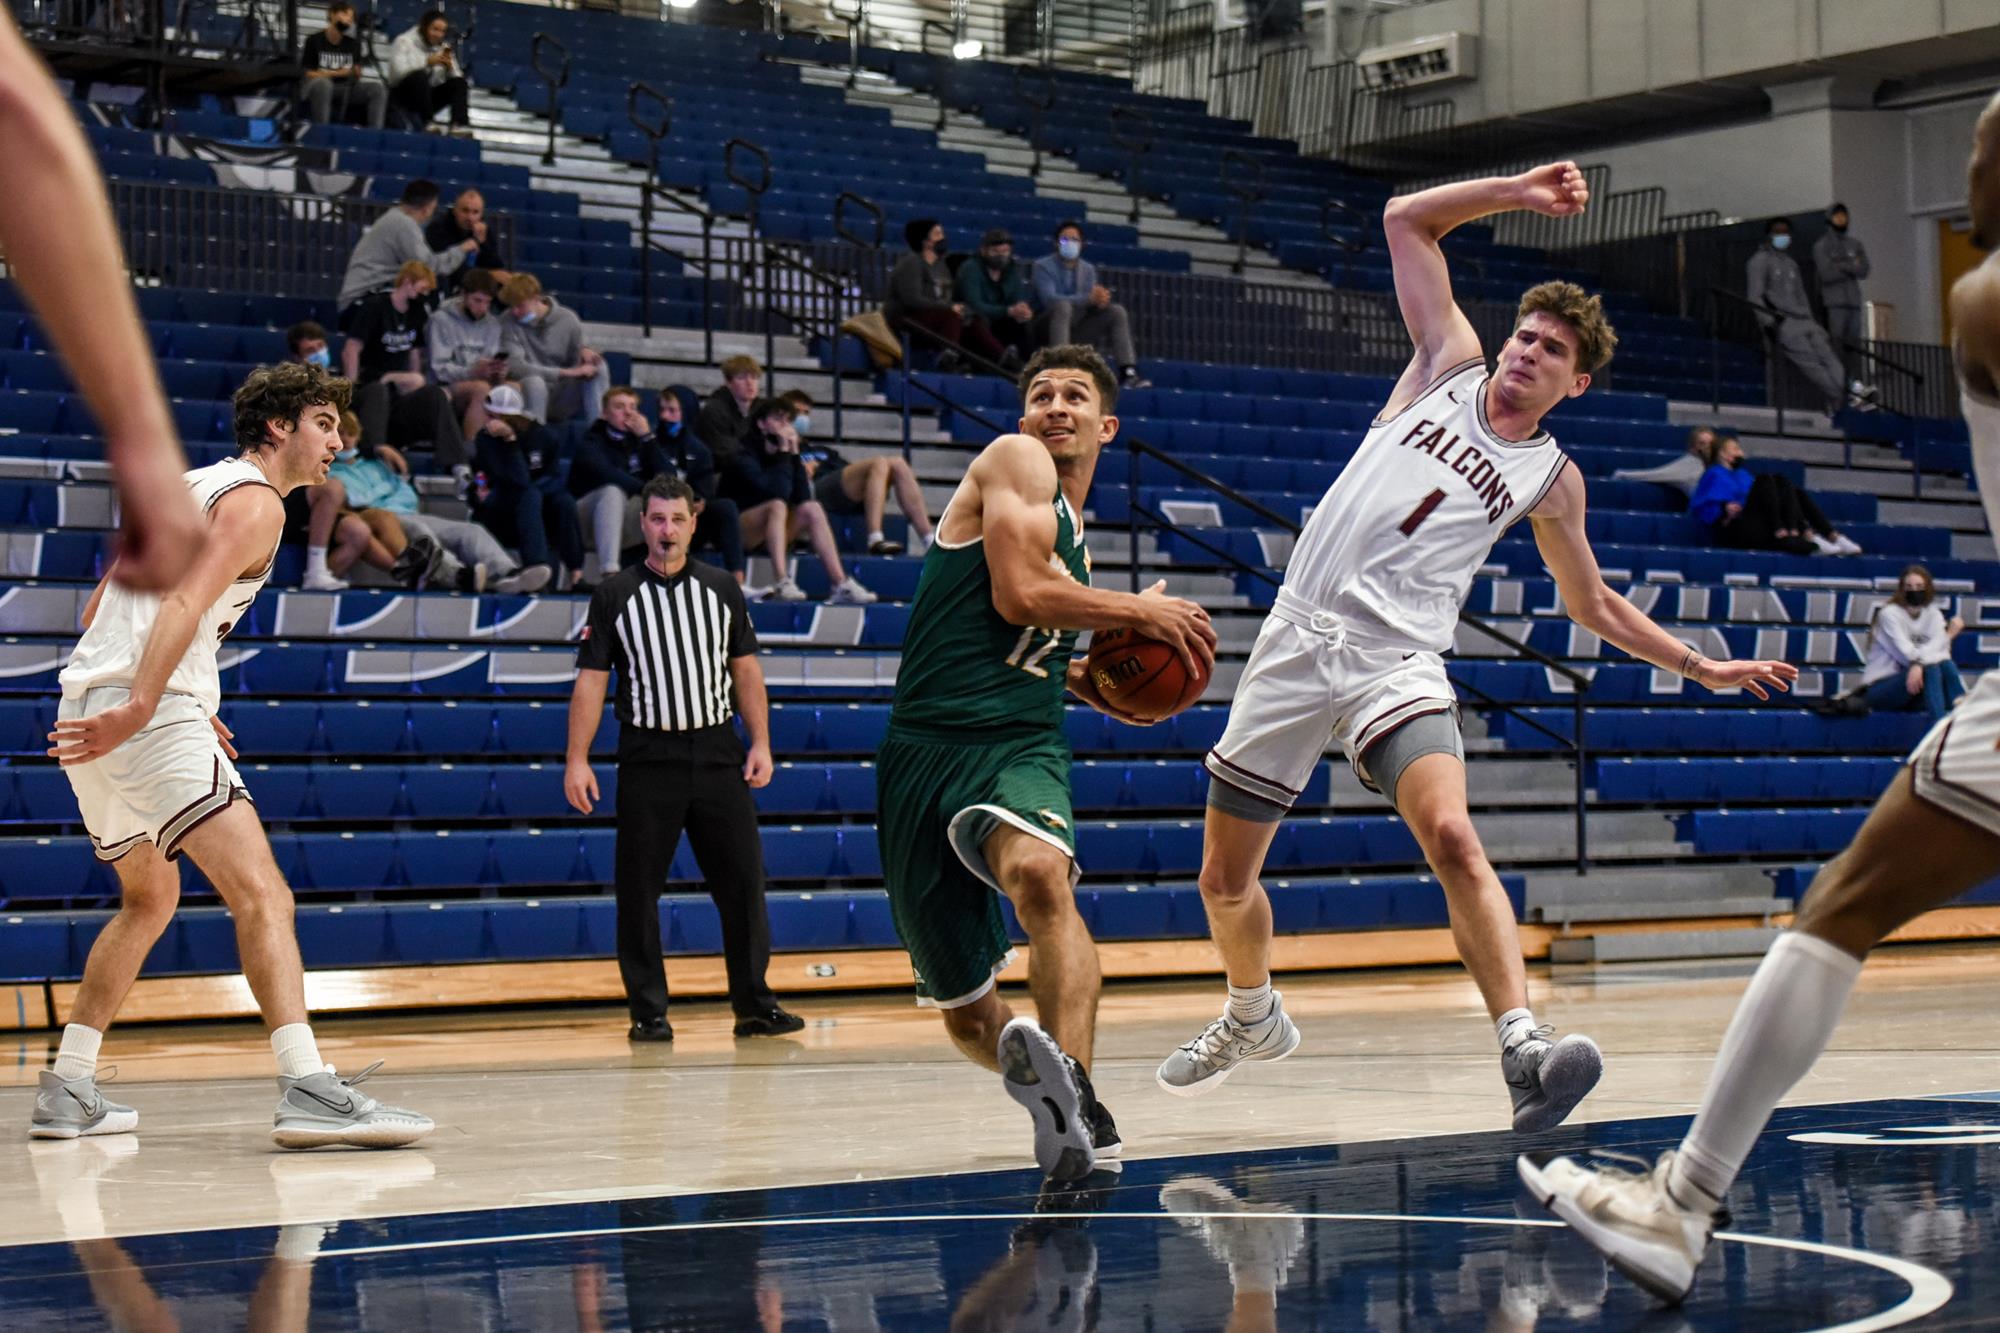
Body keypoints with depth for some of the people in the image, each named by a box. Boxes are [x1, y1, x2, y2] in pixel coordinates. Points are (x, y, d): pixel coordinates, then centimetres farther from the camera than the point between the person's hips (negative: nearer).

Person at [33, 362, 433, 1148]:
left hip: (89, 706, 10)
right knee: (262, 894, -19)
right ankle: (307, 1090, -34)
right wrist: (138, 707, -32)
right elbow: (185, 603, -20)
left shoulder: (186, 487, 26)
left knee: (150, 898, 25)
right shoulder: (254, 501, -2)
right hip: (150, 715, -10)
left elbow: (99, 610, 30)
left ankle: (67, 1092, 25)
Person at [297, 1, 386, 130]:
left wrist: (356, 73, -16)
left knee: (377, 88, -17)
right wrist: (337, 73, -7)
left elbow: (356, 76, 7)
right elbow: (308, 74, -5)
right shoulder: (314, 41, -4)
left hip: (343, 89, 4)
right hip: (313, 87, -4)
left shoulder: (353, 44, 8)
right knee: (323, 83, -41)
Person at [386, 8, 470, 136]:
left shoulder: (443, 48, 8)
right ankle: (427, 123, -34)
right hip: (402, 94, -5)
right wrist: (427, 62, -27)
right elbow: (399, 70, -23)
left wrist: (449, 67, -20)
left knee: (459, 83, -16)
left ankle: (459, 125, -33)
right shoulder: (405, 41, -7)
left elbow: (457, 77, 0)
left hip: (429, 96, 5)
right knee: (420, 75, -34)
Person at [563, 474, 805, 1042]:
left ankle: (754, 1005, 10)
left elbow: (746, 669, 11)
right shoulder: (614, 595, 2)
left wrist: (761, 743, 2)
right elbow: (591, 680, 1)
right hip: (648, 759, -2)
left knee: (742, 880, 1)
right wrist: (577, 760, -7)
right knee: (639, 889, 0)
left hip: (718, 755, 2)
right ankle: (649, 1011, 8)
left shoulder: (722, 589, 9)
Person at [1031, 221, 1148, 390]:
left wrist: (1100, 300, -25)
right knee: (1063, 305, -35)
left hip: (1078, 328, 5)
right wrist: (1088, 298, -32)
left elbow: (1089, 302, 2)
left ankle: (1128, 371, -24)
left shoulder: (1088, 269, 12)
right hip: (1049, 327, -5)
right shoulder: (1043, 266, -5)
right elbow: (1049, 299, -22)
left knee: (1117, 311, -12)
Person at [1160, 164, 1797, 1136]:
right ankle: (1253, 1019, 38)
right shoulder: (1449, 366, 14)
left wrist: (1704, 668, 22)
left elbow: (1593, 605, 25)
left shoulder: (1549, 479, 13)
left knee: (1452, 837, -31)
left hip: (1397, 663, -2)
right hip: (1298, 638, 2)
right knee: (1224, 876, 9)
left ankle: (1524, 1050, -39)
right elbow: (1405, 220, 14)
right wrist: (1517, 192, 7)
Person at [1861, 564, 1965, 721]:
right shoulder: (1890, 614, -8)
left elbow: (1941, 650, -11)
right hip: (1880, 688, -5)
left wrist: (1918, 664, -35)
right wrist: (1948, 635, -16)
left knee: (1947, 665, -23)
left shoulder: (1933, 614, 7)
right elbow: (1908, 655, -18)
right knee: (1930, 668, -31)